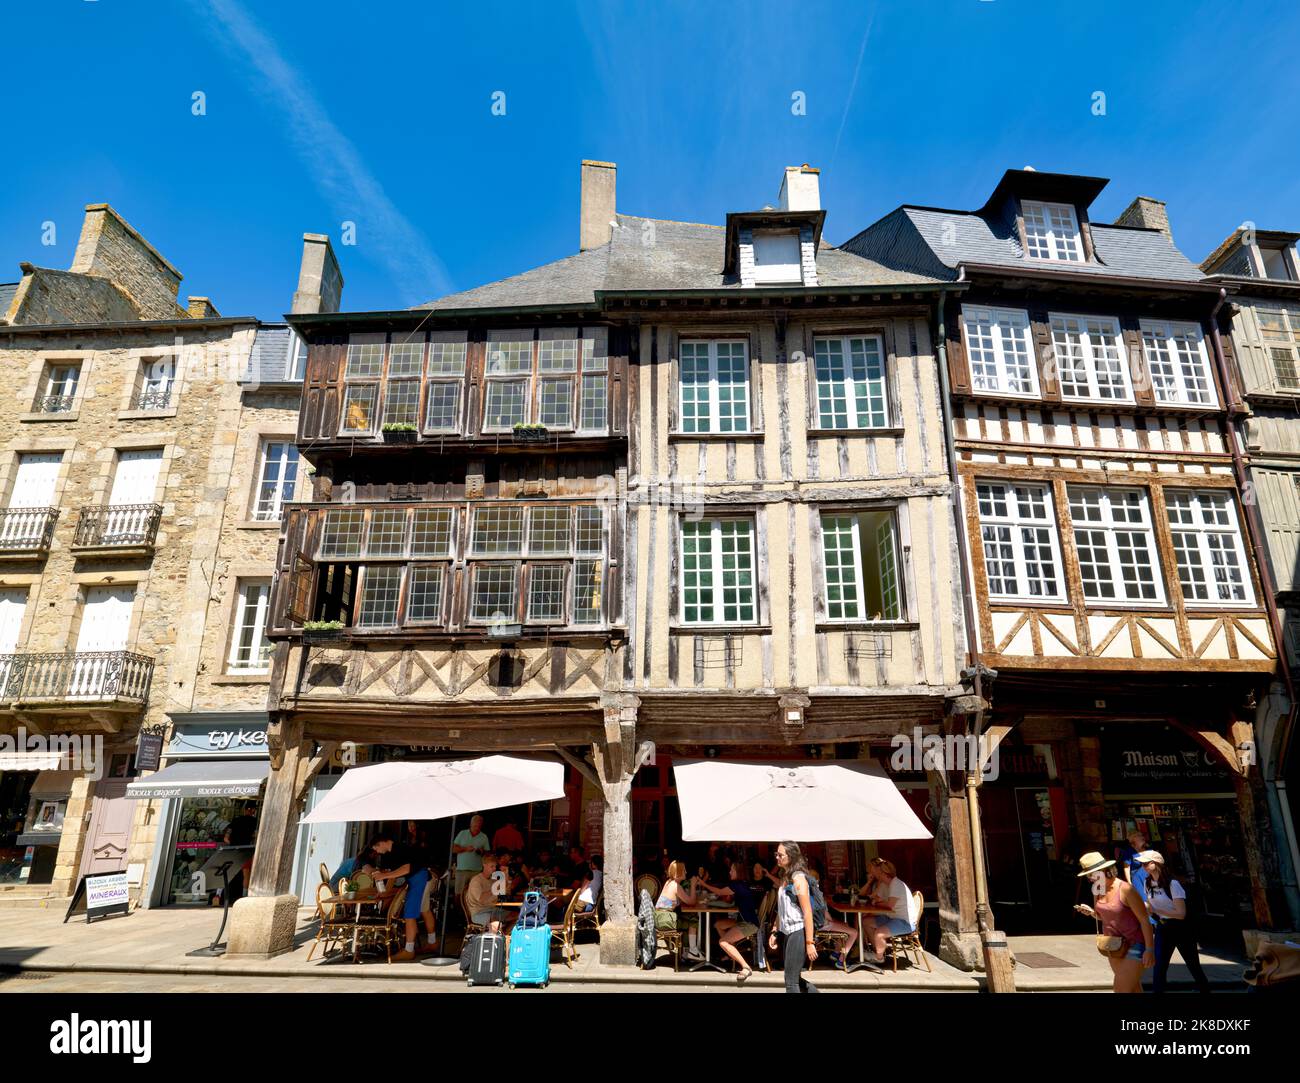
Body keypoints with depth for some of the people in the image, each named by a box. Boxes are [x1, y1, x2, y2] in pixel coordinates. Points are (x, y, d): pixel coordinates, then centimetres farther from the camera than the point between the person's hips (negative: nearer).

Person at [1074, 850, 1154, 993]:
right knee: (1132, 987, 19)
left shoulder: (1125, 889, -20)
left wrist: (1149, 949, -18)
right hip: (1113, 946, 7)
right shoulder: (1097, 890, 1)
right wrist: (1091, 912, -8)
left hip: (1134, 944, -7)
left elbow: (1144, 919, -17)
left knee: (1122, 989, -11)